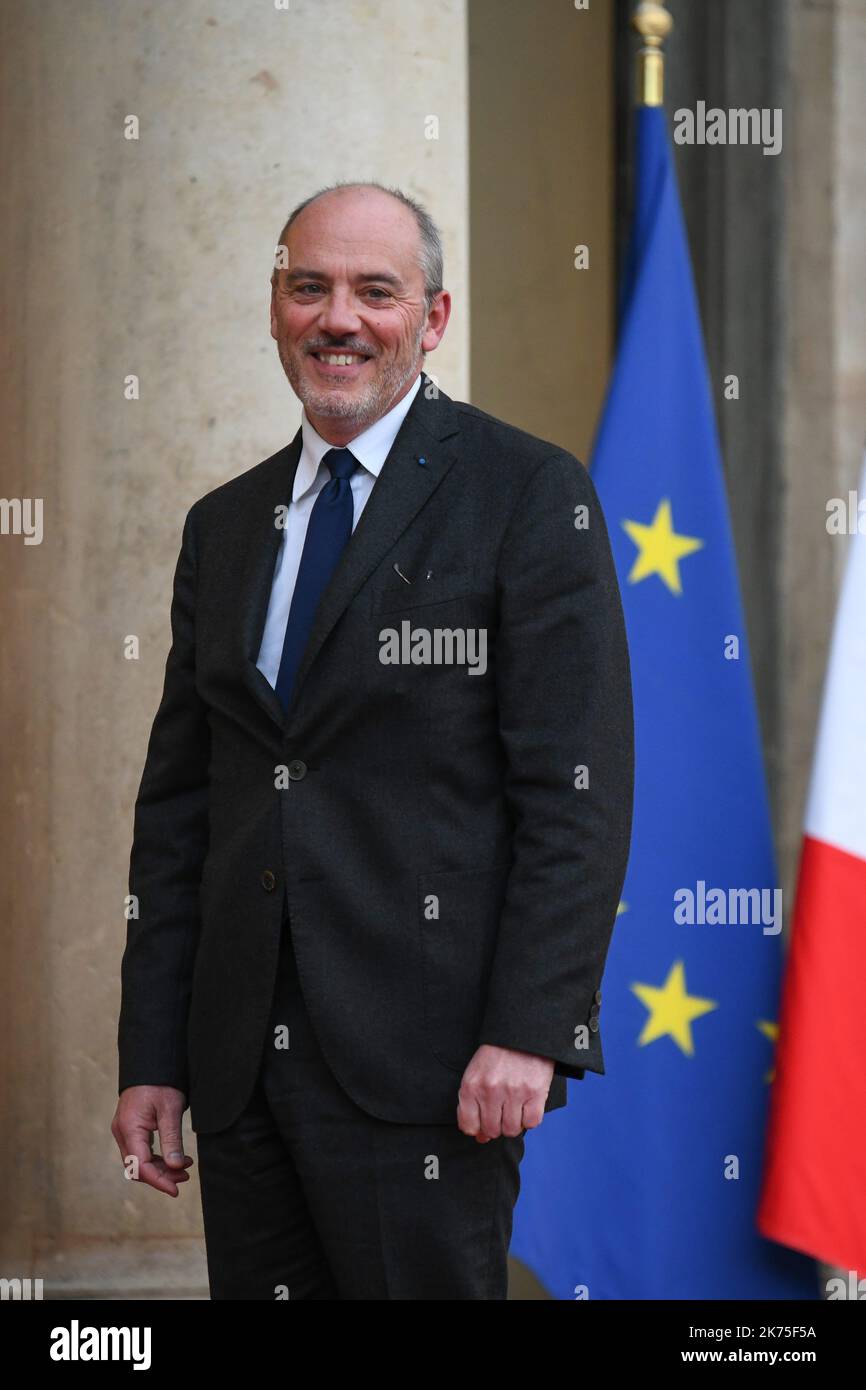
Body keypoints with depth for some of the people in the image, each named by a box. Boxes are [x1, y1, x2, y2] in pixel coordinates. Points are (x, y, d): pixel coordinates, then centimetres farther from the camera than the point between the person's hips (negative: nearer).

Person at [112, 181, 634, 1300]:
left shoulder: (529, 494, -2)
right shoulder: (224, 526, 16)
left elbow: (576, 790, -8)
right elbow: (178, 801, 15)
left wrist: (529, 1034, -16)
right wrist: (152, 1055, 10)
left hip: (421, 1063, -5)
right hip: (241, 1062, 5)